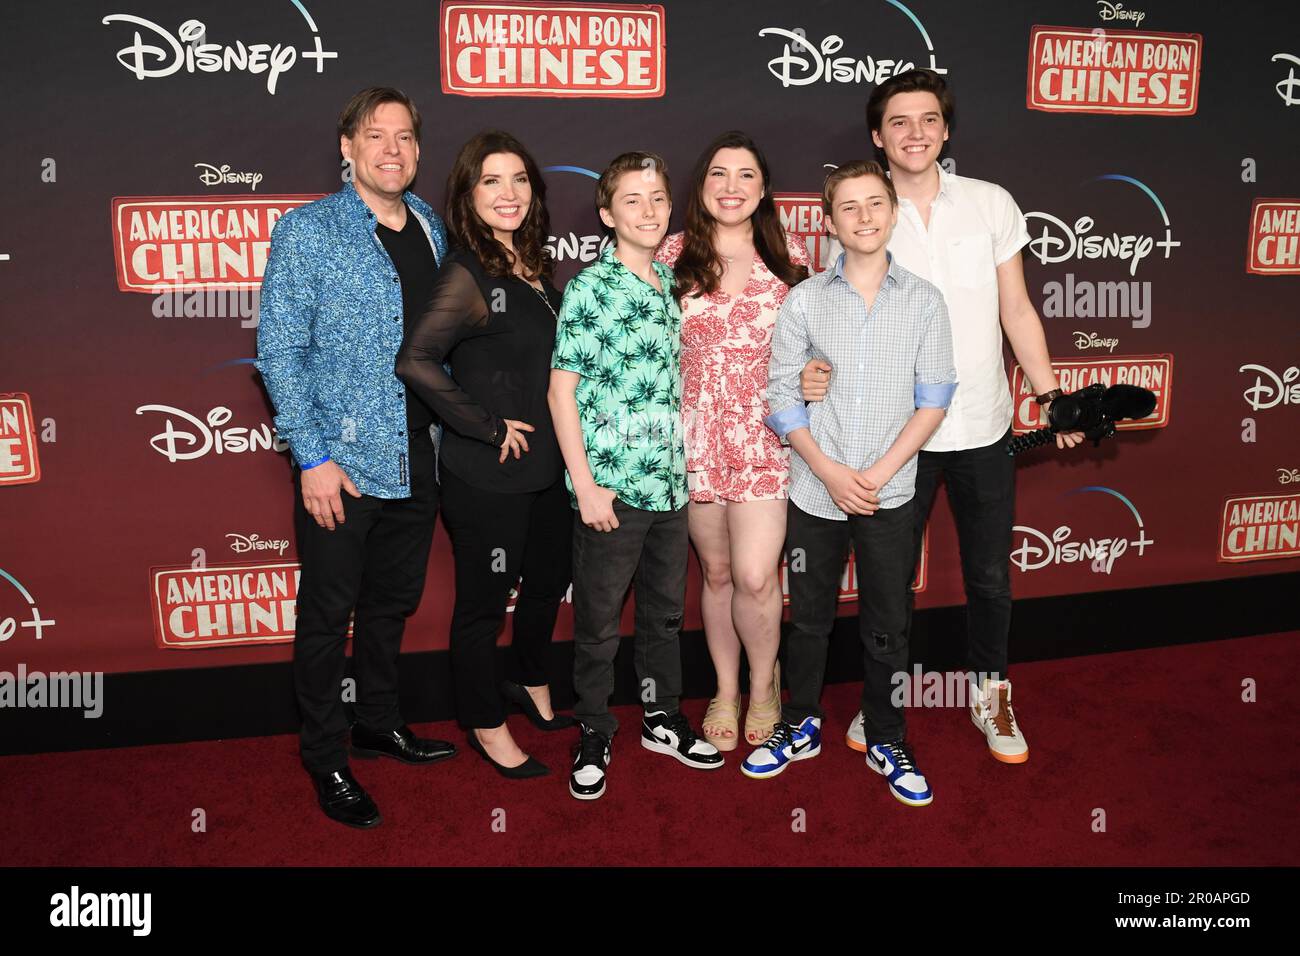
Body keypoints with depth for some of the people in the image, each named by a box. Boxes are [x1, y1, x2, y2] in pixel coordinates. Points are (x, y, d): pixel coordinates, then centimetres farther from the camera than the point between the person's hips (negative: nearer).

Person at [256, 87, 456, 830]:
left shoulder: (432, 229, 10)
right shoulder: (306, 232, -6)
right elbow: (281, 352, -10)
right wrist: (313, 457, -15)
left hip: (418, 459, 5)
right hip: (342, 462, -5)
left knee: (394, 601, 18)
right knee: (329, 615, 6)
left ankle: (380, 721, 38)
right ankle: (327, 760, 22)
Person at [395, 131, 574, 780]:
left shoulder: (533, 268, 6)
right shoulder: (468, 275, -18)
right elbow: (415, 361, -30)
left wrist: (562, 444, 8)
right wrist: (488, 426, -22)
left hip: (544, 465, 8)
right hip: (486, 476, -8)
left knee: (548, 580, 23)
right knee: (484, 603, 9)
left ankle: (532, 685, 48)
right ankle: (486, 725, 29)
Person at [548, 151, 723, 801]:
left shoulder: (674, 285, 9)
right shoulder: (589, 289, -9)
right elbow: (562, 389, -10)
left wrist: (683, 465, 12)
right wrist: (586, 485, -14)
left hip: (670, 480, 6)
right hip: (611, 484, -6)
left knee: (666, 608, 18)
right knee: (599, 619, 7)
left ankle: (662, 717, 35)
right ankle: (593, 734, 24)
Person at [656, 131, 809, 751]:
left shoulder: (788, 254, 5)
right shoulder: (675, 255, 3)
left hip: (766, 435, -1)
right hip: (698, 436, 1)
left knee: (755, 576, -8)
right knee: (718, 573, 11)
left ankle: (764, 684, 20)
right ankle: (726, 690, 31)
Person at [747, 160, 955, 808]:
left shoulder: (923, 301, 0)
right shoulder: (803, 301, 0)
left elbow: (933, 399, -3)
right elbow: (782, 397, -2)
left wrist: (879, 473, -12)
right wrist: (830, 472, -12)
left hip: (890, 494, 0)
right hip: (814, 490, 0)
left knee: (887, 626, 10)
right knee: (809, 618, 13)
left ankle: (886, 741, 27)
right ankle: (800, 726, 32)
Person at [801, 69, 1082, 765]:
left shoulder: (991, 204, 1)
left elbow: (1016, 311, 6)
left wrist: (1051, 394, 2)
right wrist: (818, 372, -21)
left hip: (983, 427, 1)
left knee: (990, 576, 13)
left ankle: (990, 694, 36)